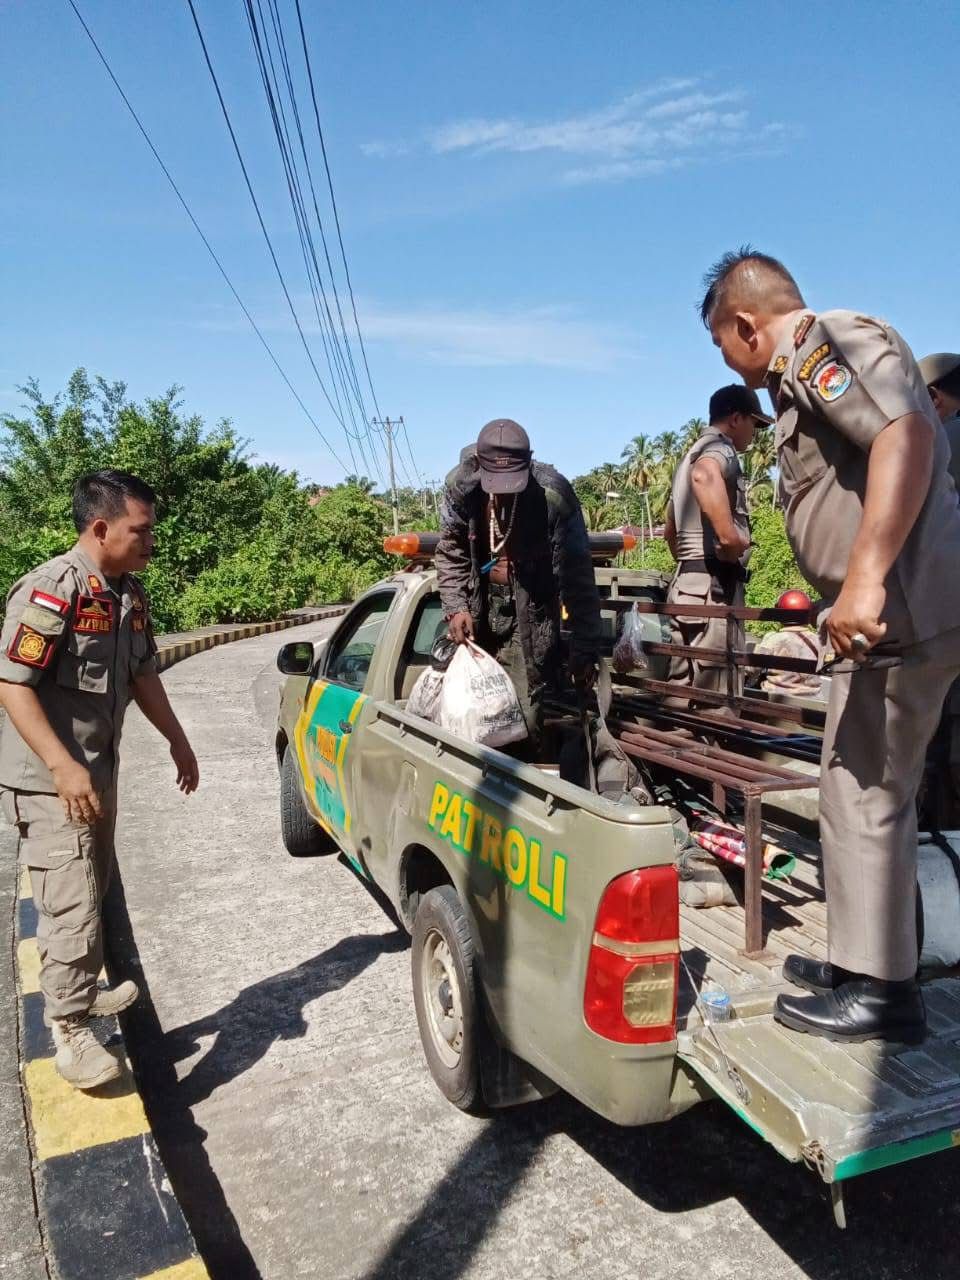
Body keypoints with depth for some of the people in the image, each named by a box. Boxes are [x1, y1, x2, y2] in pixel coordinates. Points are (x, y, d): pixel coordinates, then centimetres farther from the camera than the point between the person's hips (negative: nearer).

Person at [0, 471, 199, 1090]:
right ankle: (70, 1029, 10)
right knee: (74, 907, -6)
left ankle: (79, 993, 38)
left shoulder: (130, 594, 6)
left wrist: (177, 739, 17)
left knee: (88, 895, 21)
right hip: (51, 781, -9)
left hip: (101, 770, 9)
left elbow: (142, 674, 16)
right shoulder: (51, 591, -20)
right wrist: (63, 767, -29)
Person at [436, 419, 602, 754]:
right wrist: (455, 607, -11)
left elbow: (576, 574, -19)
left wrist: (584, 647, -19)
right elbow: (451, 553, 2)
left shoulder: (554, 494, -22)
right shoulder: (461, 485, -12)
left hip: (530, 616, -3)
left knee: (525, 720, -6)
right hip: (478, 610, 4)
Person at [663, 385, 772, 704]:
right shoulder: (720, 449, -5)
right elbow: (704, 474, -33)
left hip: (689, 579, 10)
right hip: (713, 584, -10)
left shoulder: (692, 453, 26)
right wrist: (730, 536, -27)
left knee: (686, 691, 12)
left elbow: (670, 532, 33)